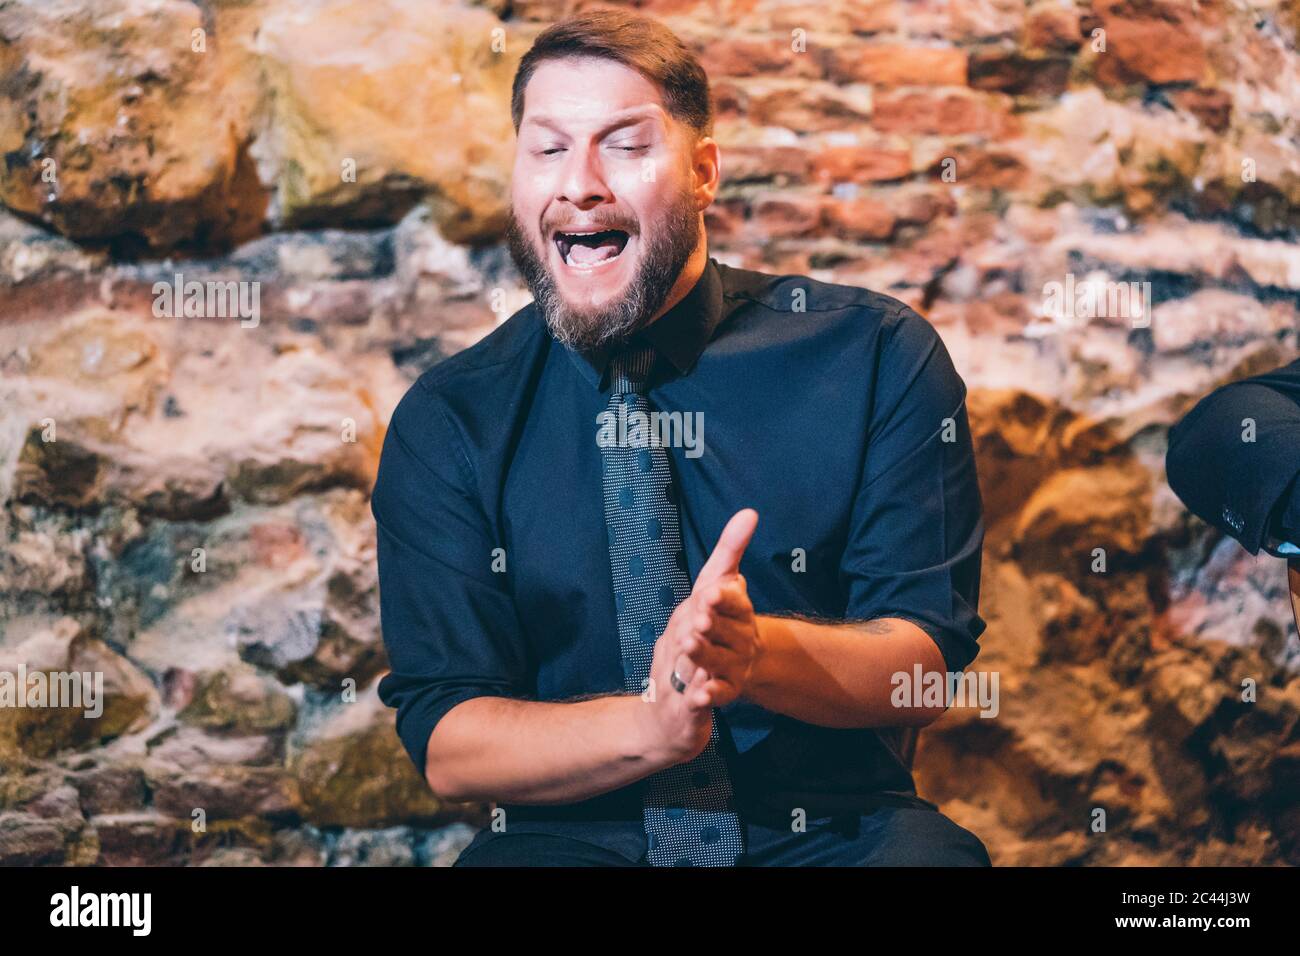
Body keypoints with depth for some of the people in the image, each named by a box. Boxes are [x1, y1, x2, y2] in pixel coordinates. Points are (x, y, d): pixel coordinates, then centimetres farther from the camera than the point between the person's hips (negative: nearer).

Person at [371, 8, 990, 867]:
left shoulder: (879, 357, 1)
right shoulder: (445, 424, 2)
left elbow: (928, 663, -4)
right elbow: (446, 744, -3)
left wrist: (755, 651, -25)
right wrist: (654, 725, -22)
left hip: (833, 829, 0)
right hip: (572, 835, 0)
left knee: (922, 848, -32)